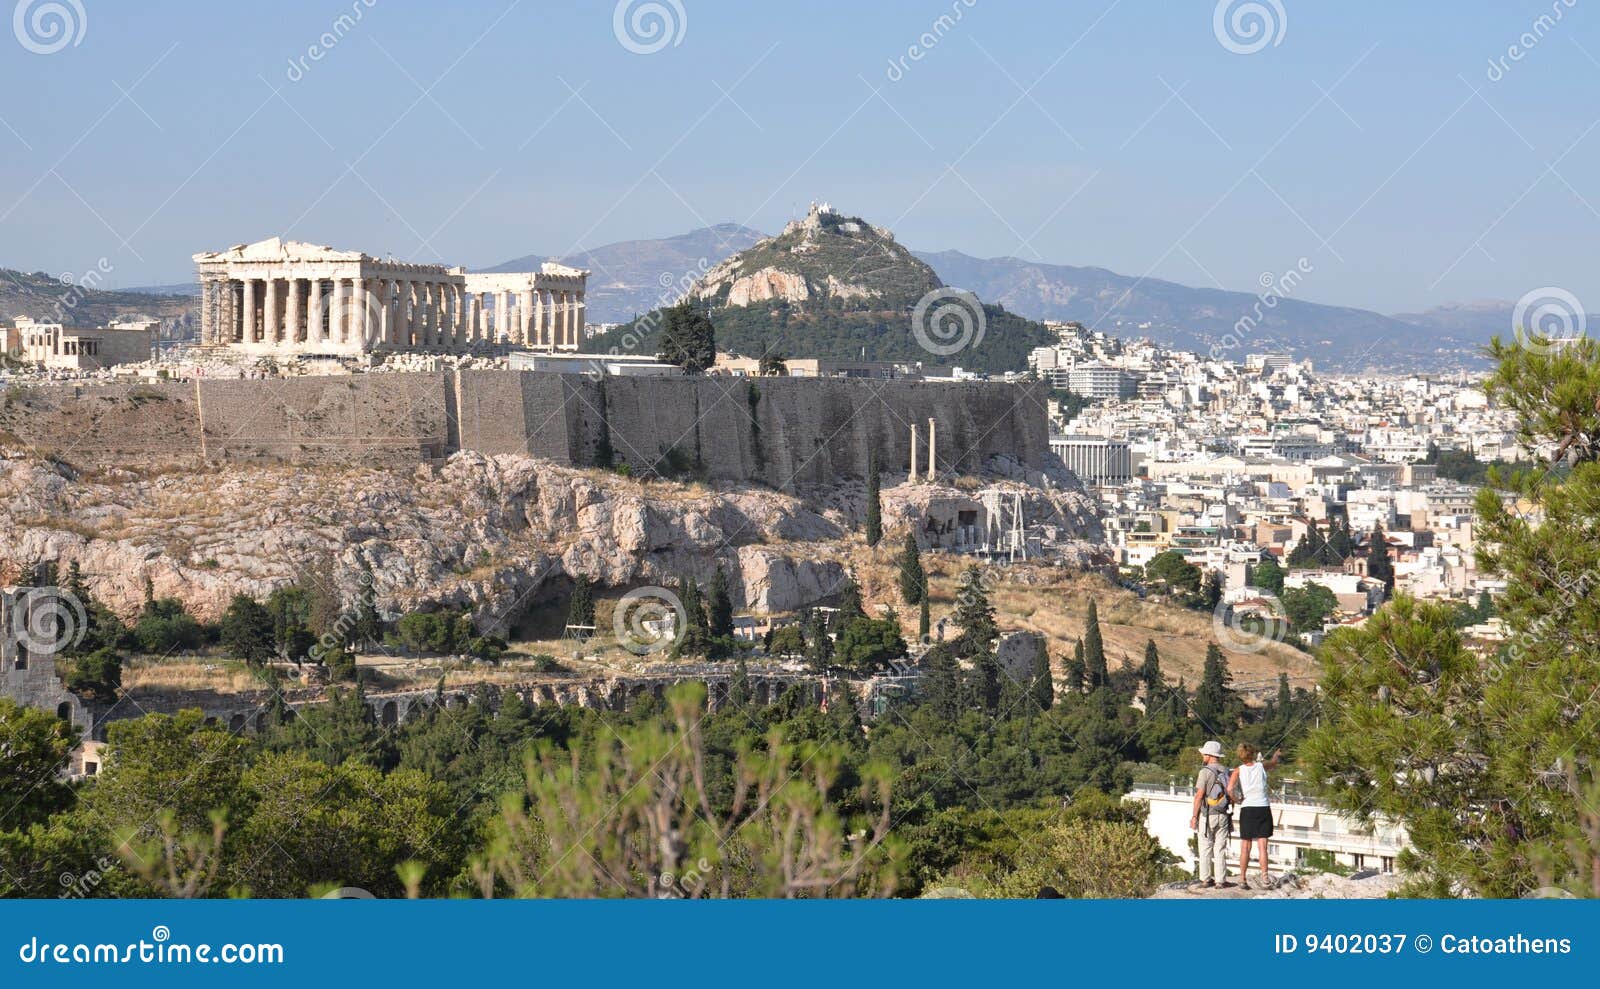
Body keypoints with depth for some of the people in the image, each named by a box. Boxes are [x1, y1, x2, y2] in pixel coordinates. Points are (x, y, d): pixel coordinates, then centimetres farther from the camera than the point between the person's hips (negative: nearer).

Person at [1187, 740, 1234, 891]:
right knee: (1220, 849, 6)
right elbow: (1232, 795, 8)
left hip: (1206, 816, -5)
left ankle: (1206, 879, 5)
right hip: (1223, 815, 5)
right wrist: (1230, 813, 17)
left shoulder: (1206, 771, -13)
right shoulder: (1227, 772, 6)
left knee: (1205, 849, 4)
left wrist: (1194, 816, -8)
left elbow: (1199, 795, -14)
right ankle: (1220, 880, 6)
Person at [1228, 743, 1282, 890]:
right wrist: (1276, 755, 48)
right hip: (1263, 808, 0)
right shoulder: (1262, 766, 2)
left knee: (1245, 847, 8)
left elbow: (1230, 789, -16)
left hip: (1247, 810, 0)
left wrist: (1238, 800, 2)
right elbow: (1273, 763, 26)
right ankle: (1265, 879, -7)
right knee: (1262, 846, -1)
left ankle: (1242, 879, 11)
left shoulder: (1238, 770, -1)